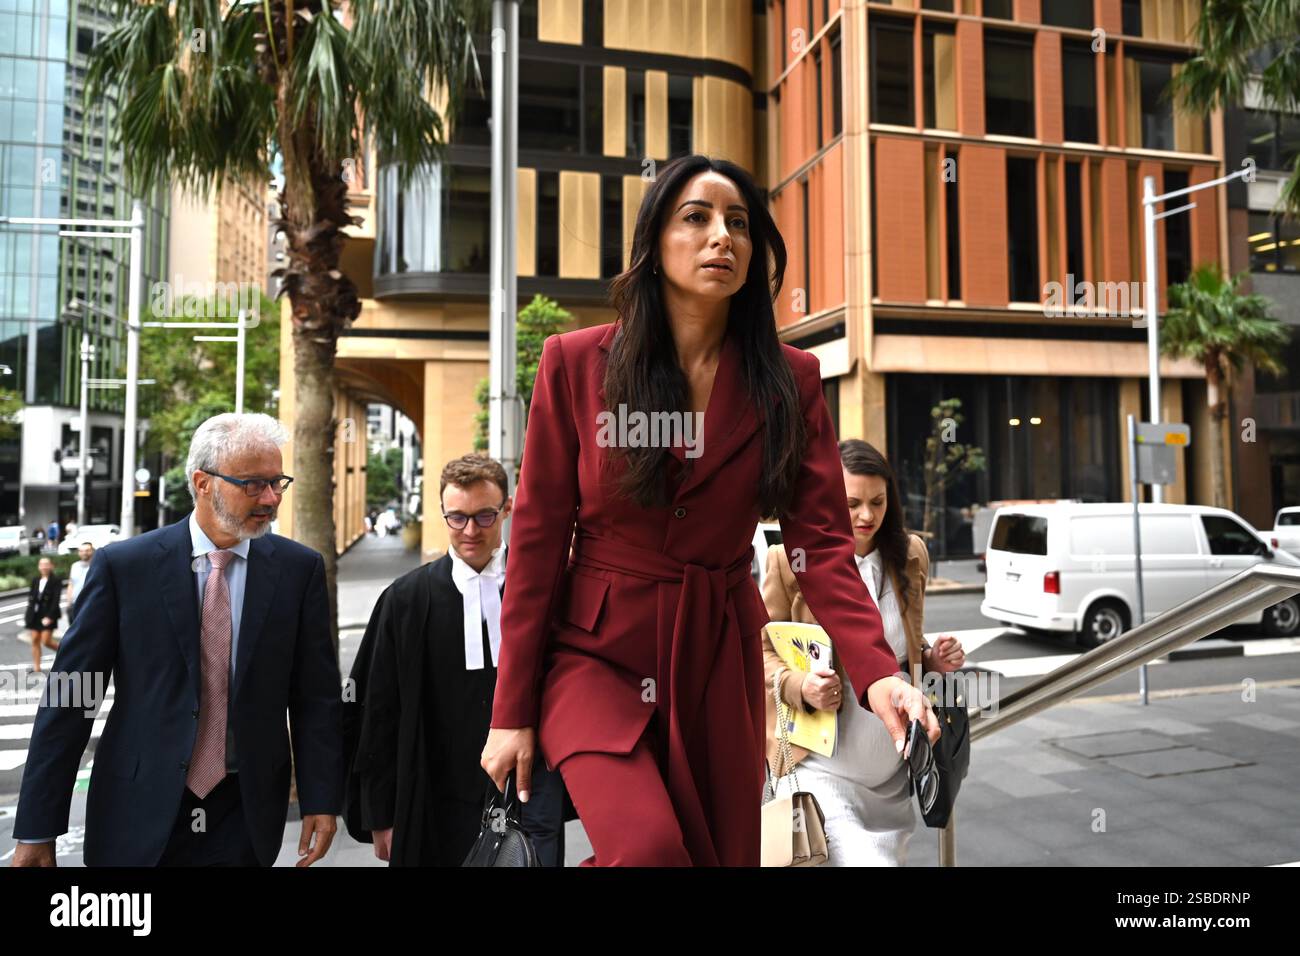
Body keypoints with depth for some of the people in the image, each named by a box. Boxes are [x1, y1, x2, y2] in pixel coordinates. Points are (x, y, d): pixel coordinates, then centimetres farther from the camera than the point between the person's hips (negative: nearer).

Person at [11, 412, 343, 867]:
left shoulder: (299, 568, -4)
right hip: (139, 815, 0)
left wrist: (321, 800, -4)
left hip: (245, 816, 1)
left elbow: (316, 695, -1)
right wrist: (37, 828, -4)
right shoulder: (123, 565, -7)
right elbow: (68, 696, -4)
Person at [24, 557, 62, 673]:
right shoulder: (35, 580, 9)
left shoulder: (56, 581, -7)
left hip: (48, 615, -5)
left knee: (46, 641, -8)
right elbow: (31, 597, 11)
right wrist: (29, 615, 5)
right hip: (34, 614, 5)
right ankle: (36, 667, 9)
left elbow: (55, 600, -11)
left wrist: (49, 616, -17)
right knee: (35, 640, 3)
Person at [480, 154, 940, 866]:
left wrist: (875, 669, -25)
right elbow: (538, 539, -6)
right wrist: (511, 711, -4)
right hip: (599, 651, -2)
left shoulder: (790, 380, -2)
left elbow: (822, 540, -7)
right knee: (651, 848, -22)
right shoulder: (575, 364, -7)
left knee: (727, 853, 14)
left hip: (720, 657, 3)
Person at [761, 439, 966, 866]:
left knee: (890, 854, 19)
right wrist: (799, 686, -22)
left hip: (893, 770, 5)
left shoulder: (911, 554, 2)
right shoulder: (789, 559, -13)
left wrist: (932, 659, -3)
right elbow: (761, 650, -3)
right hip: (822, 766, -5)